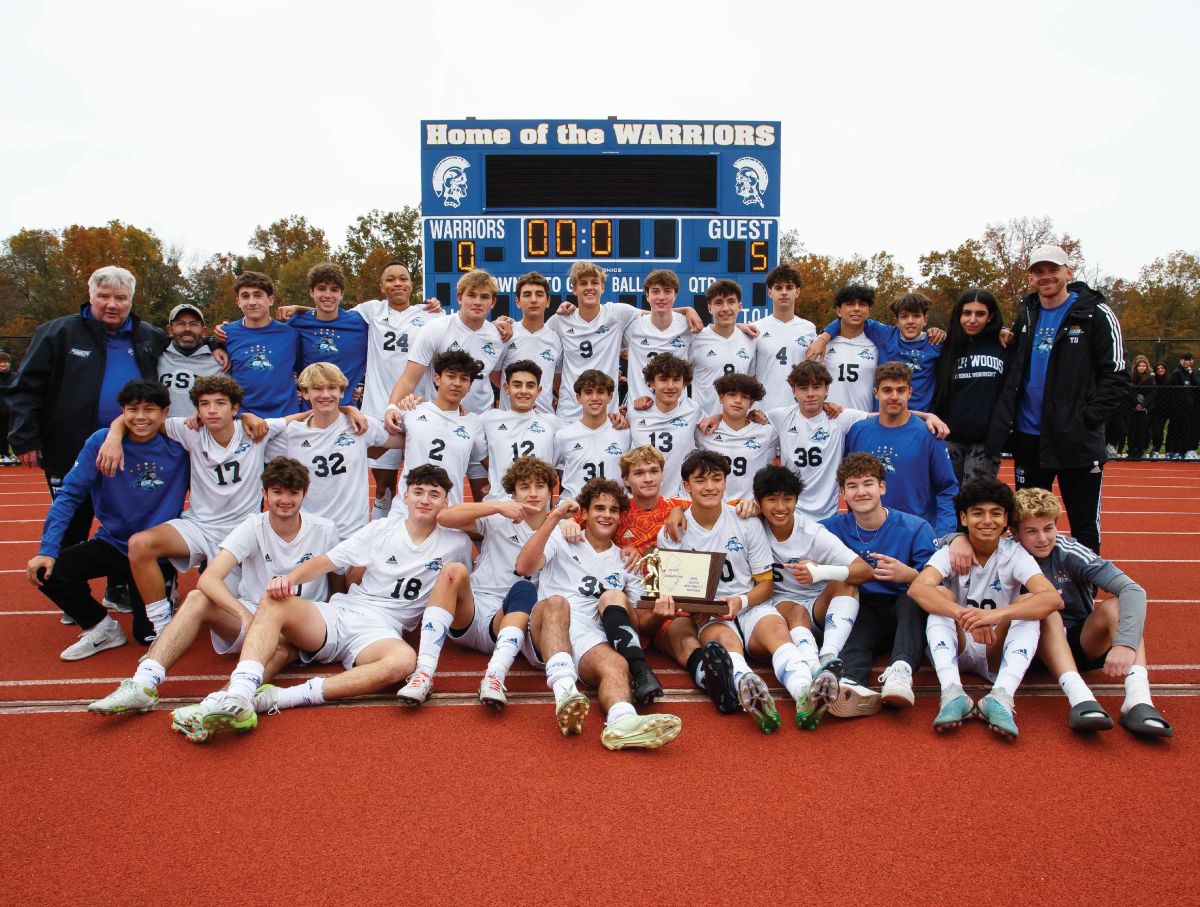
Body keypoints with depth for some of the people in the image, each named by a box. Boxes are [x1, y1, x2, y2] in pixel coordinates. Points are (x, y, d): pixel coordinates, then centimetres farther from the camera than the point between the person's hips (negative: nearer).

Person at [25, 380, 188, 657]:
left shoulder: (178, 446, -10)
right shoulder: (101, 441, -9)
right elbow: (69, 494, -10)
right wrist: (48, 548, -17)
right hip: (112, 543, 2)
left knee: (149, 634, -10)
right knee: (48, 572, -22)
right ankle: (101, 628, 2)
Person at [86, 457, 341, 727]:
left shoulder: (324, 531, -5)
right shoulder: (253, 527, -7)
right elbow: (209, 579, -21)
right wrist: (245, 614, -37)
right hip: (251, 614, 2)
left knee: (282, 642, -37)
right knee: (197, 599, -24)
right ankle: (144, 684, -34)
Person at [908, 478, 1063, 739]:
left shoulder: (1014, 554, -7)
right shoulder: (950, 551, -7)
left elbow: (1053, 599, -26)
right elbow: (917, 588, -28)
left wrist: (996, 614, -43)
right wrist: (964, 616, -46)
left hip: (997, 656, 0)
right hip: (956, 649, 0)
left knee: (1028, 601, -23)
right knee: (941, 594, -25)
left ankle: (1001, 696, -39)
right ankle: (952, 692, -41)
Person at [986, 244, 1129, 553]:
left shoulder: (1095, 314, -5)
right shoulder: (1025, 315, 11)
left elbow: (1117, 376, -7)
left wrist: (1087, 418, -16)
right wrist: (1006, 419, 4)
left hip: (1077, 441, -5)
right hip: (1028, 438, 5)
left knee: (1084, 525, 4)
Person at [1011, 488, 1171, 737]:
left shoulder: (1070, 552, -16)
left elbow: (1133, 590, -28)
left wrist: (1125, 643, -42)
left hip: (1084, 644, 1)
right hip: (1040, 648, 0)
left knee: (1114, 605, -25)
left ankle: (1137, 699, -44)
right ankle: (1079, 697, -51)